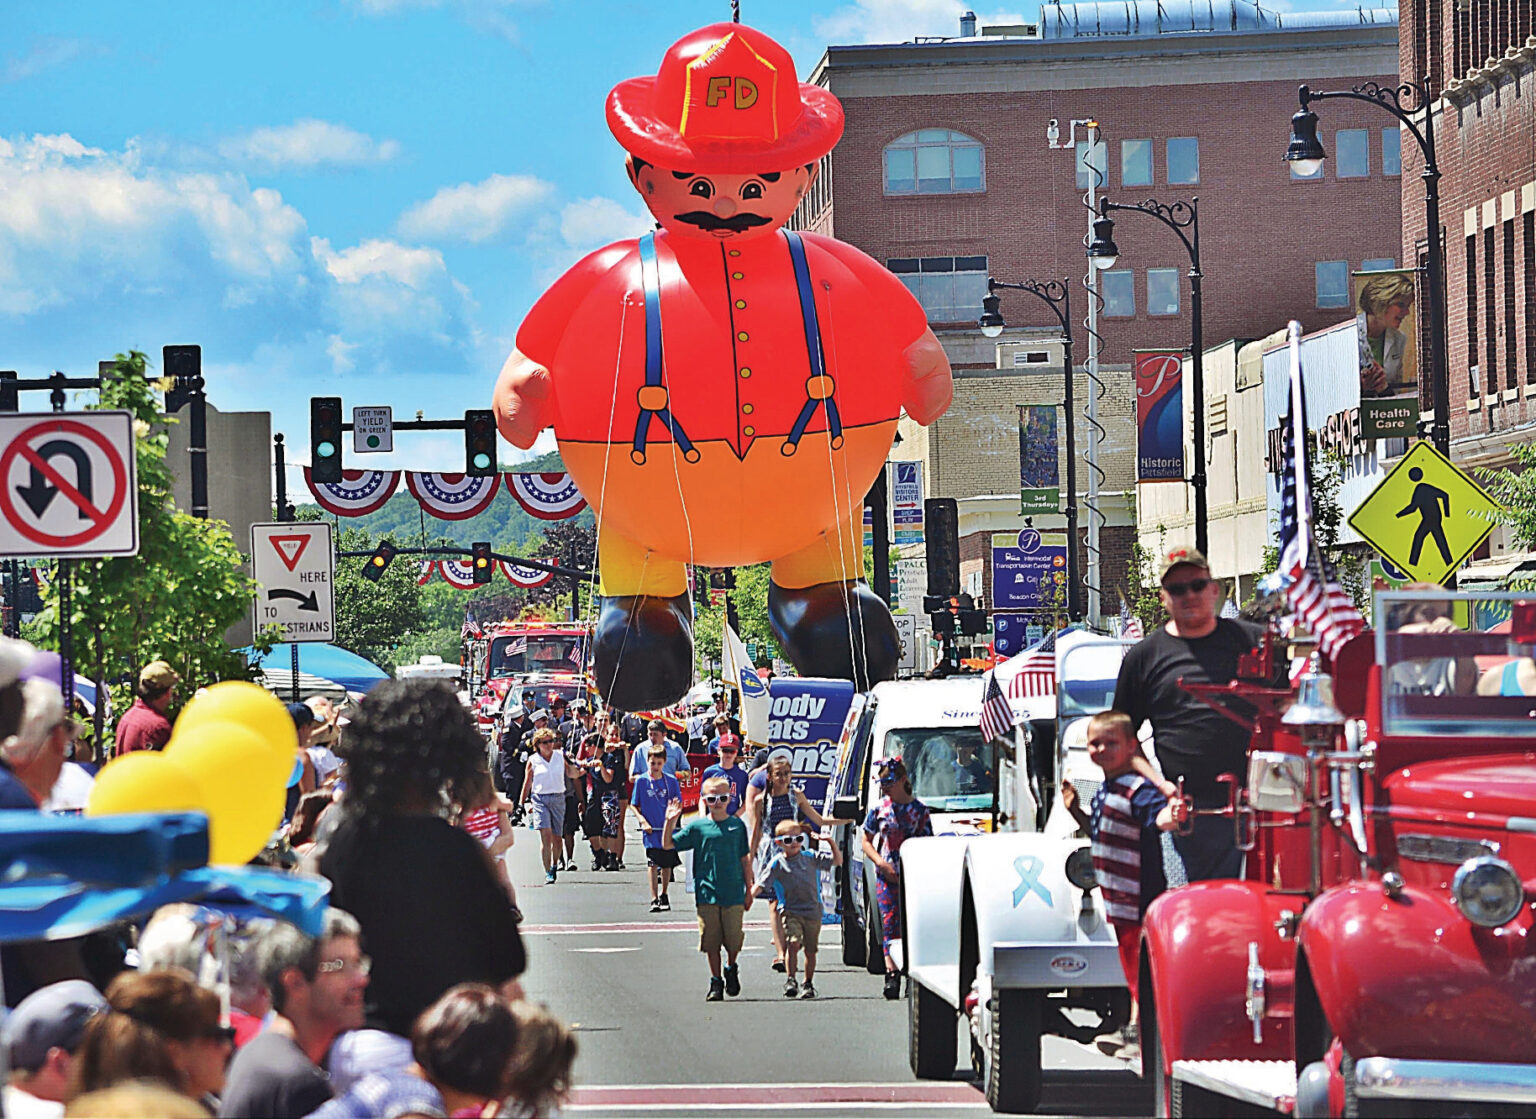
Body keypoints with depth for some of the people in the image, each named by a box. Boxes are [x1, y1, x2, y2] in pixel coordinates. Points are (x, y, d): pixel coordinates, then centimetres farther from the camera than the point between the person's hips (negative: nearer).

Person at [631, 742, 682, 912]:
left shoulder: (671, 781, 2)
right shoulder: (641, 781, 0)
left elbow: (678, 803, 8)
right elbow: (634, 805, 5)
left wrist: (675, 804, -16)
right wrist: (643, 821, -8)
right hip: (651, 830, -2)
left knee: (667, 863, 11)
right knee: (652, 863, -11)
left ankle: (664, 896, 30)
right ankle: (654, 900, -12)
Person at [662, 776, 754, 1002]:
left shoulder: (737, 826, 6)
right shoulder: (697, 827, 3)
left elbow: (745, 860, 11)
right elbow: (667, 845, 3)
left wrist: (749, 890, 9)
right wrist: (670, 821, -12)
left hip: (734, 895, 0)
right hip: (707, 895, 0)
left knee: (733, 940, -1)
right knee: (711, 941, 2)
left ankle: (731, 970, 27)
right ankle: (716, 982, 14)